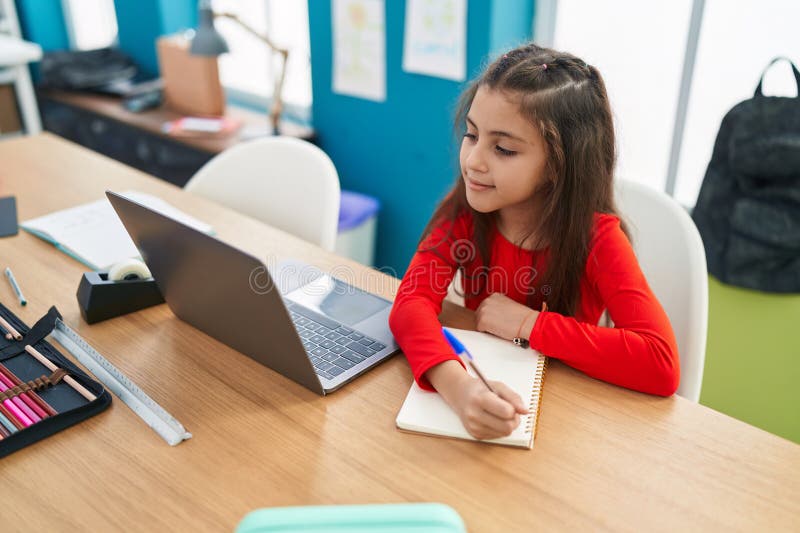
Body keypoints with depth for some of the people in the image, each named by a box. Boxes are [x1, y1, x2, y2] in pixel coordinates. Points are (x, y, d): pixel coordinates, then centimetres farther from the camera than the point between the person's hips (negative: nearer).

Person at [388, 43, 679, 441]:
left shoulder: (597, 237, -15)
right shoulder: (465, 213, -8)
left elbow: (662, 366, -24)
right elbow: (413, 302, -22)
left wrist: (528, 324, -24)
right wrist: (457, 385, -41)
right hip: (477, 380, 2)